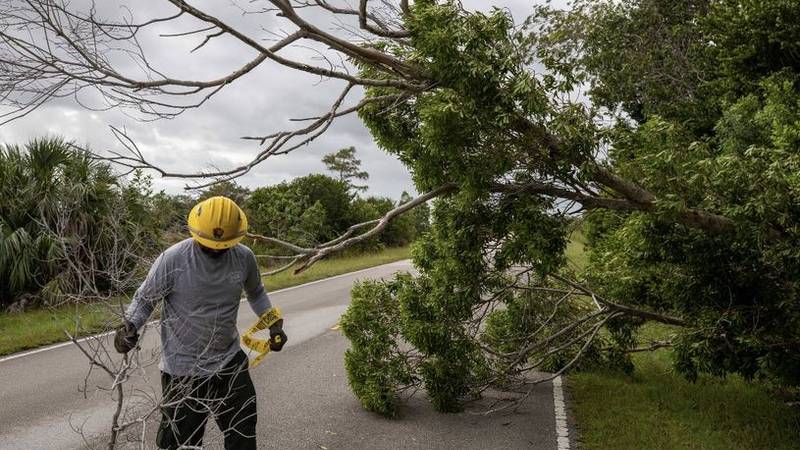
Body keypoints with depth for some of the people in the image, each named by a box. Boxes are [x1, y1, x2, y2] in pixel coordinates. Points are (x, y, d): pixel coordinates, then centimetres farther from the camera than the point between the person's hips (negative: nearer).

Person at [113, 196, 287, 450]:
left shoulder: (244, 258, -6)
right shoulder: (173, 259, -17)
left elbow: (256, 293, 14)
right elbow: (144, 298, -4)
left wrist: (274, 322, 4)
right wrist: (129, 326, -21)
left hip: (230, 362, 3)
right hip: (183, 369, -3)